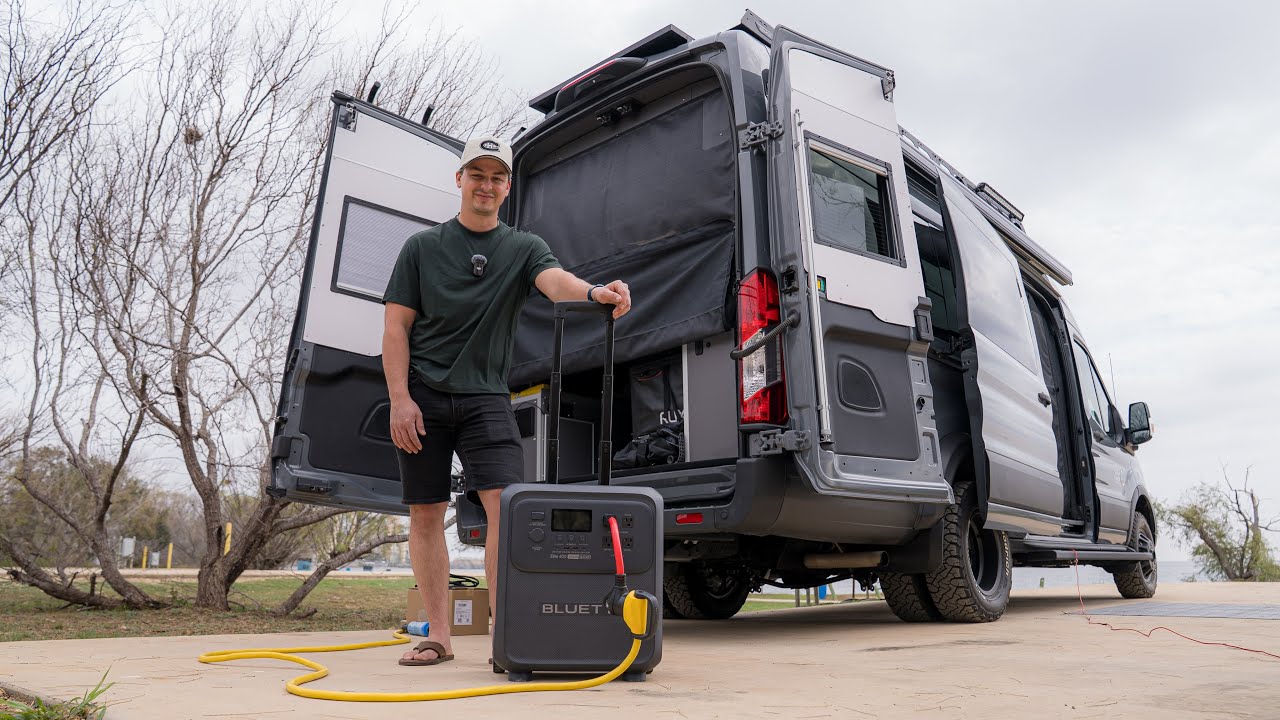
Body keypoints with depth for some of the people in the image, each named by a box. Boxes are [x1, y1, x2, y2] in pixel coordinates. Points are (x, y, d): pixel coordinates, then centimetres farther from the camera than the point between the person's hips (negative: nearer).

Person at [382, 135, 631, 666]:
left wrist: (595, 292, -39)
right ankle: (437, 636, 15)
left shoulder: (523, 248, 9)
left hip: (486, 397, -1)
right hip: (422, 397, 1)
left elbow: (557, 282, -15)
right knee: (425, 514, 4)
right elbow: (396, 327, 5)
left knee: (506, 504, -14)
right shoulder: (422, 247, 10)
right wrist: (400, 399, -7)